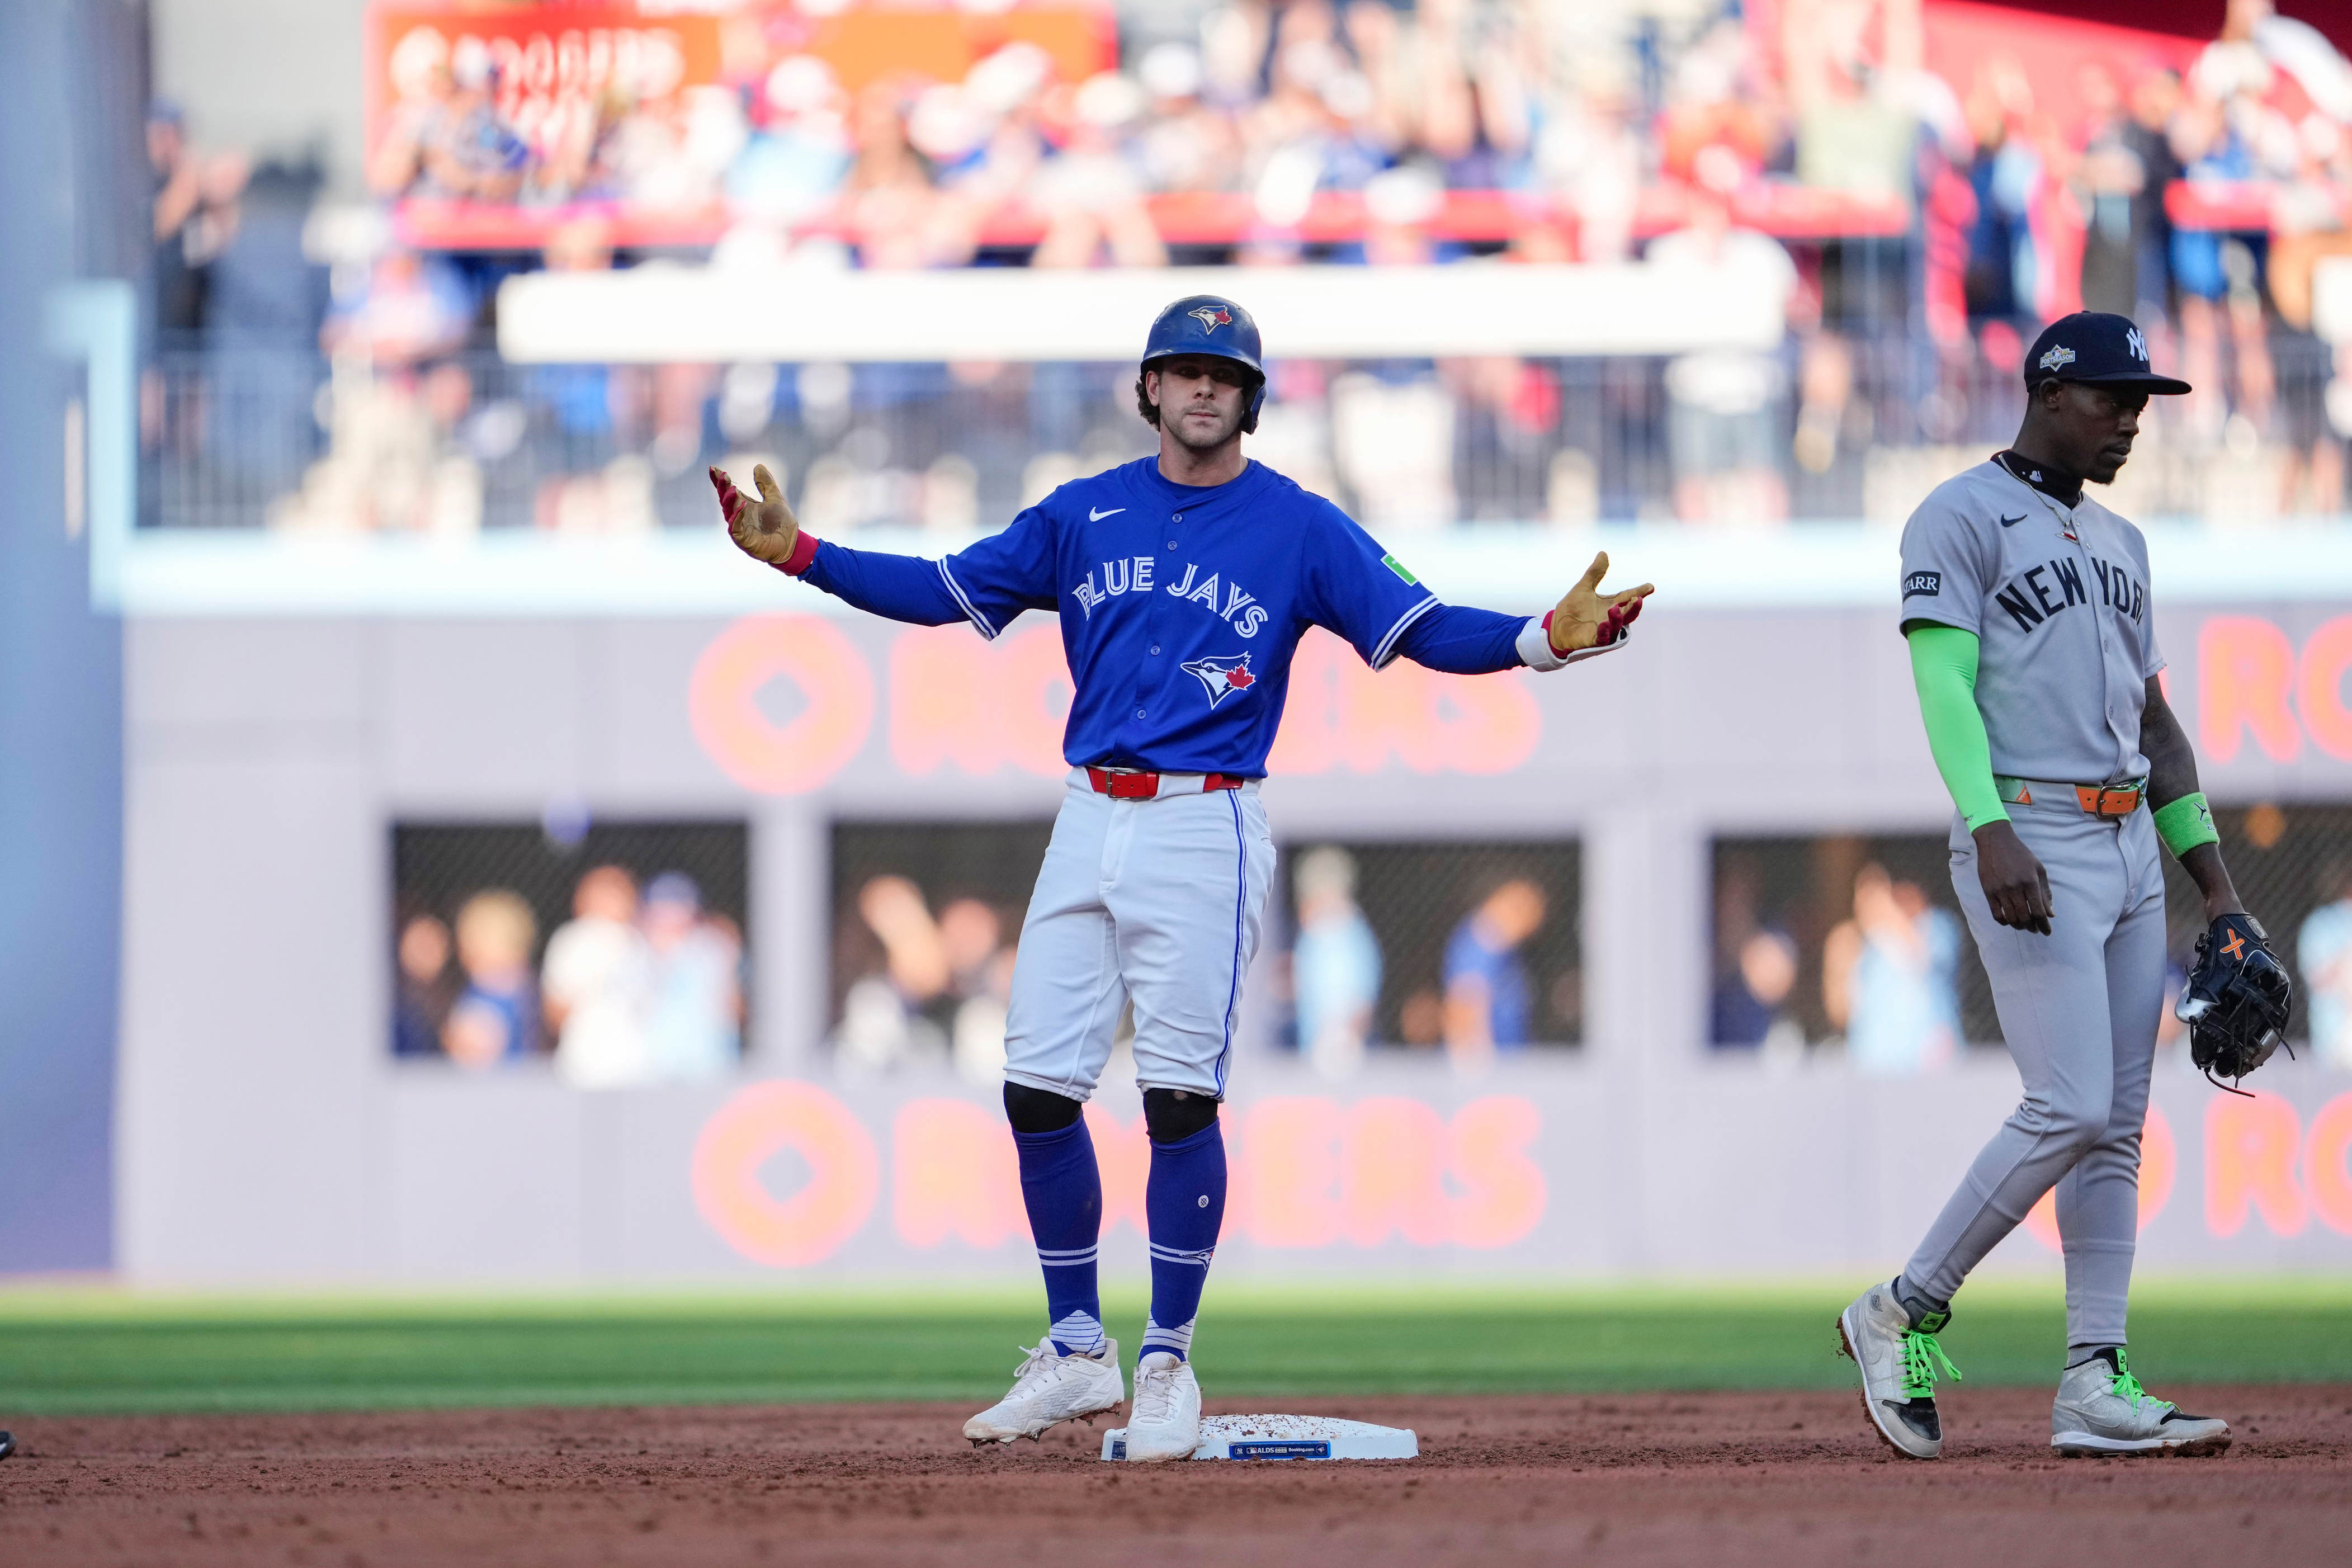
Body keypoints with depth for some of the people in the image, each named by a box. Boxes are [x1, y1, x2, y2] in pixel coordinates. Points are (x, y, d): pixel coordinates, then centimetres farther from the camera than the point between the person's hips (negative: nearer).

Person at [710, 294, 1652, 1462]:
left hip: (1204, 830, -4)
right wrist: (798, 555, 2)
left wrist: (1544, 641, -26)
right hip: (1089, 826, 4)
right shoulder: (1086, 515, 11)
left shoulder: (1300, 529, 0)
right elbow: (946, 591, 12)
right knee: (1039, 1083, 2)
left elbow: (1422, 630, -9)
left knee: (1179, 1092, -8)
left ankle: (1167, 1367, 3)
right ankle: (1077, 1353, 14)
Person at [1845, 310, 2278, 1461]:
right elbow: (1945, 682, -15)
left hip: (2132, 845, 8)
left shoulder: (2118, 544, 21)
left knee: (2116, 1125, 3)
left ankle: (2096, 1385, 3)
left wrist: (2219, 894, 17)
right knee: (2069, 1110, -16)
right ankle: (1905, 1315, -3)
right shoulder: (1961, 520, -3)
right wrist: (1991, 830, -29)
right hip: (2030, 842, -8)